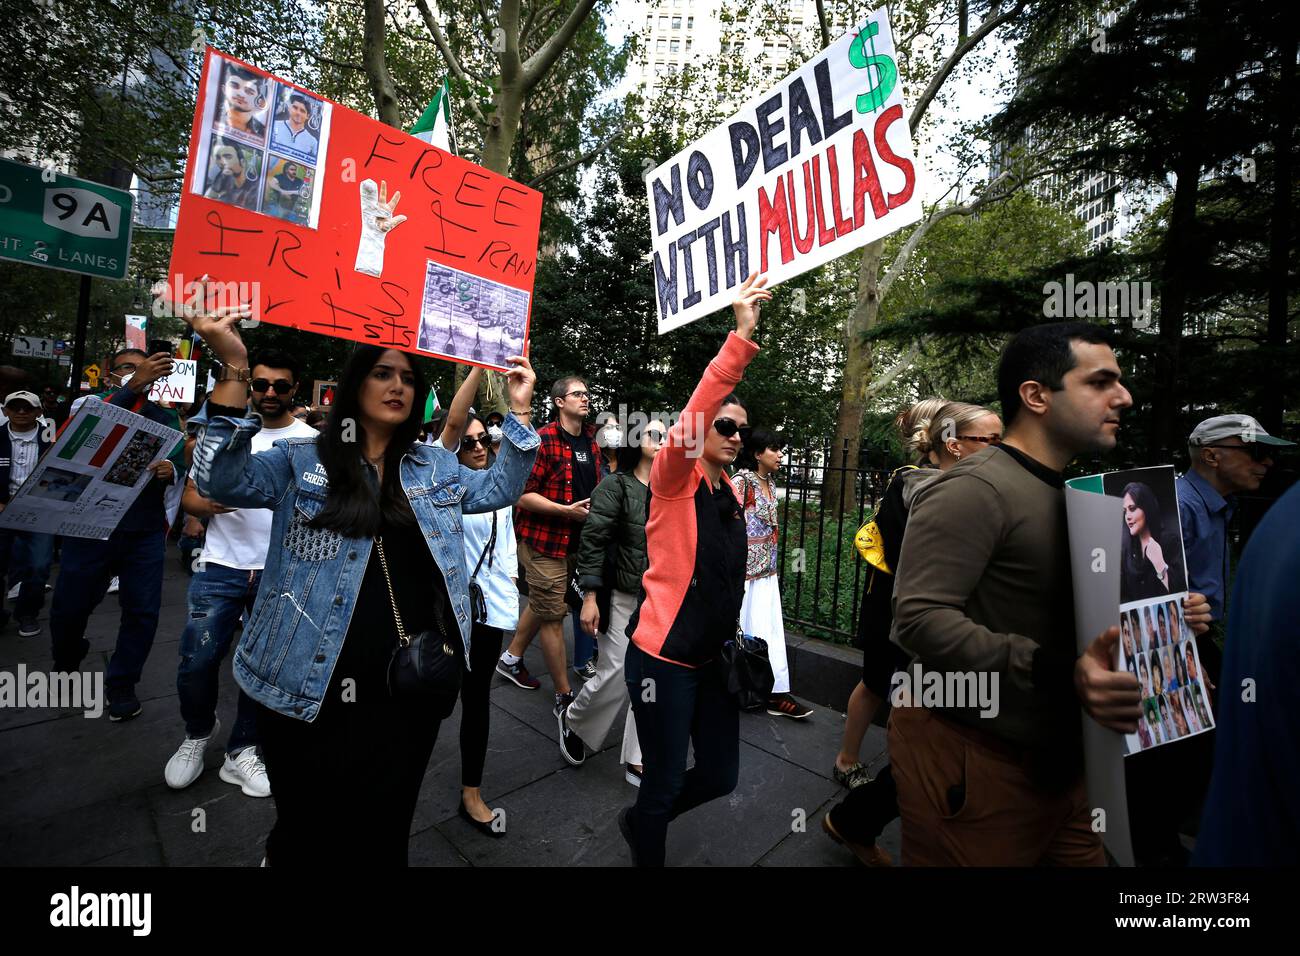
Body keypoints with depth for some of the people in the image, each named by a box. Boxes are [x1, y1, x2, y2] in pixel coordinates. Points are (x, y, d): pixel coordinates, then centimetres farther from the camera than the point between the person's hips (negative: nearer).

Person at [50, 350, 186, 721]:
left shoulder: (164, 419, 9)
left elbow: (181, 465, -2)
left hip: (145, 532, 1)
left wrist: (171, 470, -27)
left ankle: (121, 684, 21)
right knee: (68, 607, 8)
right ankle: (66, 666, 39)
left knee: (142, 610, 3)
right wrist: (134, 386, -37)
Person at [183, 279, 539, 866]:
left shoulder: (435, 466, 10)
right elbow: (224, 481, -13)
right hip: (313, 689, -2)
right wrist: (234, 371, -24)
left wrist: (519, 410, -1)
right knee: (308, 833, 16)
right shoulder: (301, 460, -1)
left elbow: (497, 490, 9)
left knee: (383, 835, 20)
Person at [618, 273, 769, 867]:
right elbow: (689, 424, -34)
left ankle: (639, 819, 46)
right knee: (665, 782, 7)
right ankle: (647, 855, 40)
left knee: (720, 776, 18)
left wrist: (733, 633, 16)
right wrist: (741, 339, -37)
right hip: (663, 656, -7)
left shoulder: (733, 491, 6)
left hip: (713, 656, 7)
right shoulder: (674, 482, -13)